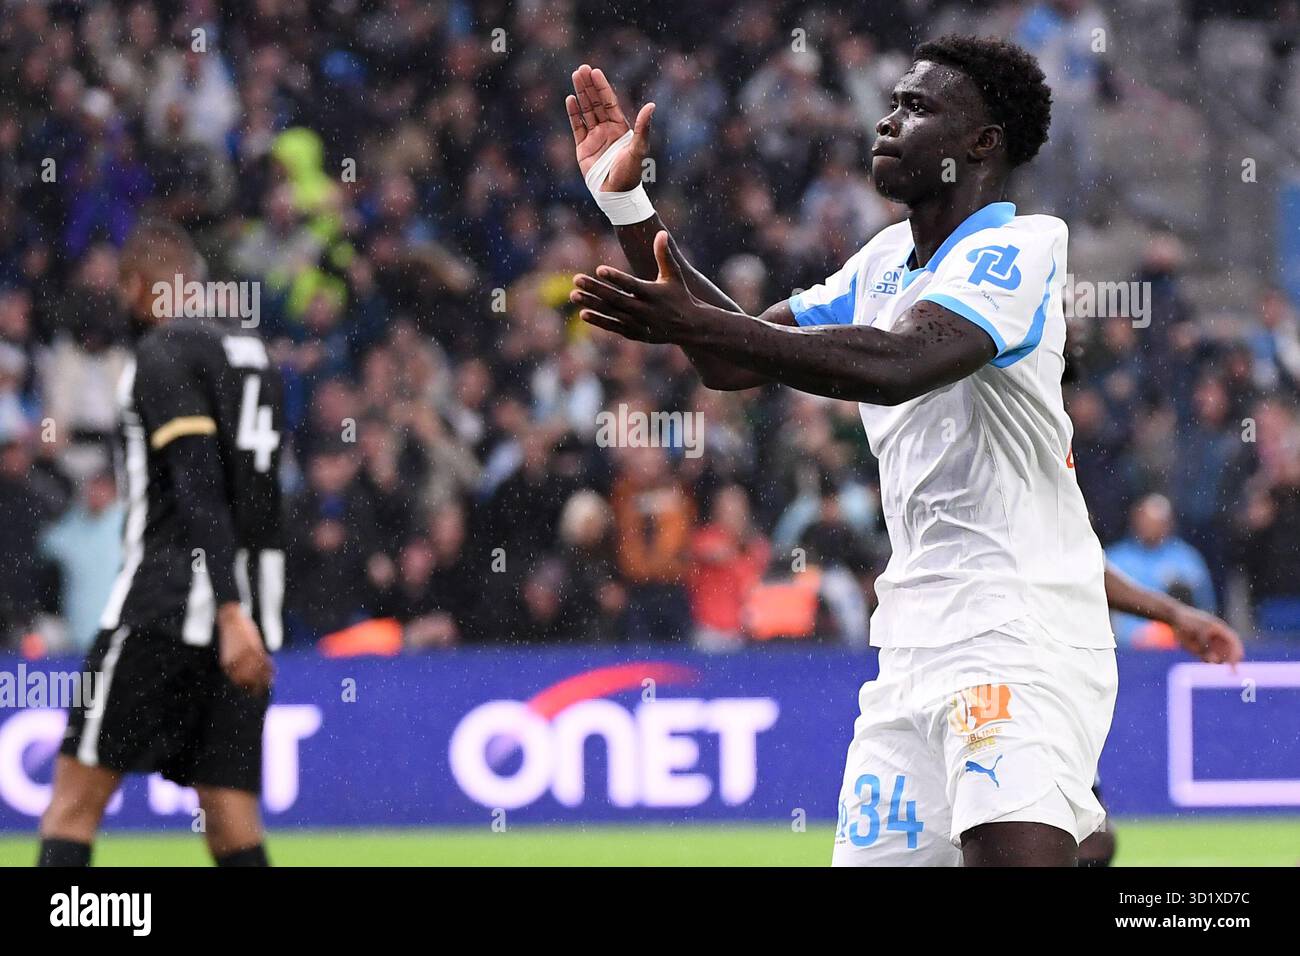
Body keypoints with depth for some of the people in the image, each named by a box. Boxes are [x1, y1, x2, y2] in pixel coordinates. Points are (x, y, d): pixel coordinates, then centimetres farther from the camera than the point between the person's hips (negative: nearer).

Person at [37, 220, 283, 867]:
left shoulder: (162, 353, -7)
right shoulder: (251, 353, 17)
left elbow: (199, 486, -18)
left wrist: (229, 613, -26)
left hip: (169, 596, -7)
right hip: (253, 595, 7)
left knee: (77, 795, -2)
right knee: (231, 821, 3)